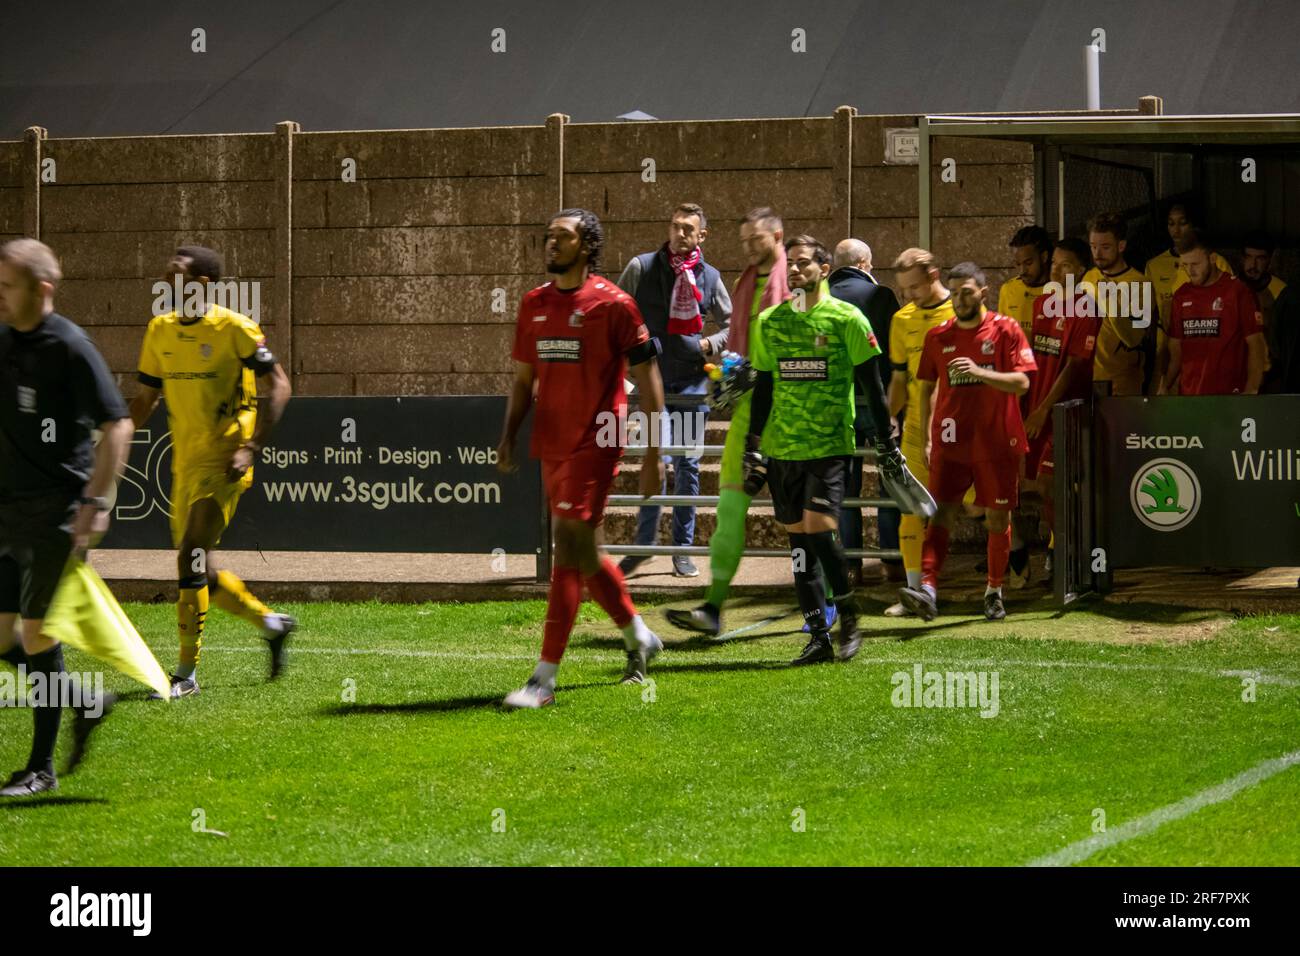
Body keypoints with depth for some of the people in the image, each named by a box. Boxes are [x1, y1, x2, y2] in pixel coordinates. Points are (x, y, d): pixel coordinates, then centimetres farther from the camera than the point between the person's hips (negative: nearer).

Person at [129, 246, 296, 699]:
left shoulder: (235, 329, -11)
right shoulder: (160, 330, 8)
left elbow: (278, 386, -9)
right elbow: (146, 398, 17)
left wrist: (251, 448, -16)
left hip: (222, 460, -7)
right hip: (185, 461, 7)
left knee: (191, 559, -15)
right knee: (197, 571, 9)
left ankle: (186, 673, -8)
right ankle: (270, 623, 32)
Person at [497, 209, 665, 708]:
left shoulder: (612, 304, -8)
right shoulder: (534, 303, 10)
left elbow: (648, 379, -5)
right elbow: (523, 378, 19)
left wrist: (653, 453, -8)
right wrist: (508, 438, 7)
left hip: (595, 443, -7)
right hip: (552, 444, 7)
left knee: (569, 551, -11)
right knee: (584, 553, 15)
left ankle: (545, 679, -12)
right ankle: (639, 637, 37)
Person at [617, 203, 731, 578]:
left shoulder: (710, 277, 8)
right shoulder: (642, 268, 1)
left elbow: (732, 323, 19)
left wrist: (712, 344, 1)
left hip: (693, 380, 3)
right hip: (653, 378, -3)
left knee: (688, 466, 6)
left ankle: (683, 549, 14)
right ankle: (644, 543, -3)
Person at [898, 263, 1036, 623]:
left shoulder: (1005, 329, -2)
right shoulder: (938, 336, 7)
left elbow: (1022, 382, -10)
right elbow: (927, 388, 14)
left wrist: (979, 372, -24)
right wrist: (927, 437, 7)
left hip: (997, 442, -1)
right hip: (950, 441, 2)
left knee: (998, 518, 7)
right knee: (940, 513, -11)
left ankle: (994, 591, 21)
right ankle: (928, 590, -22)